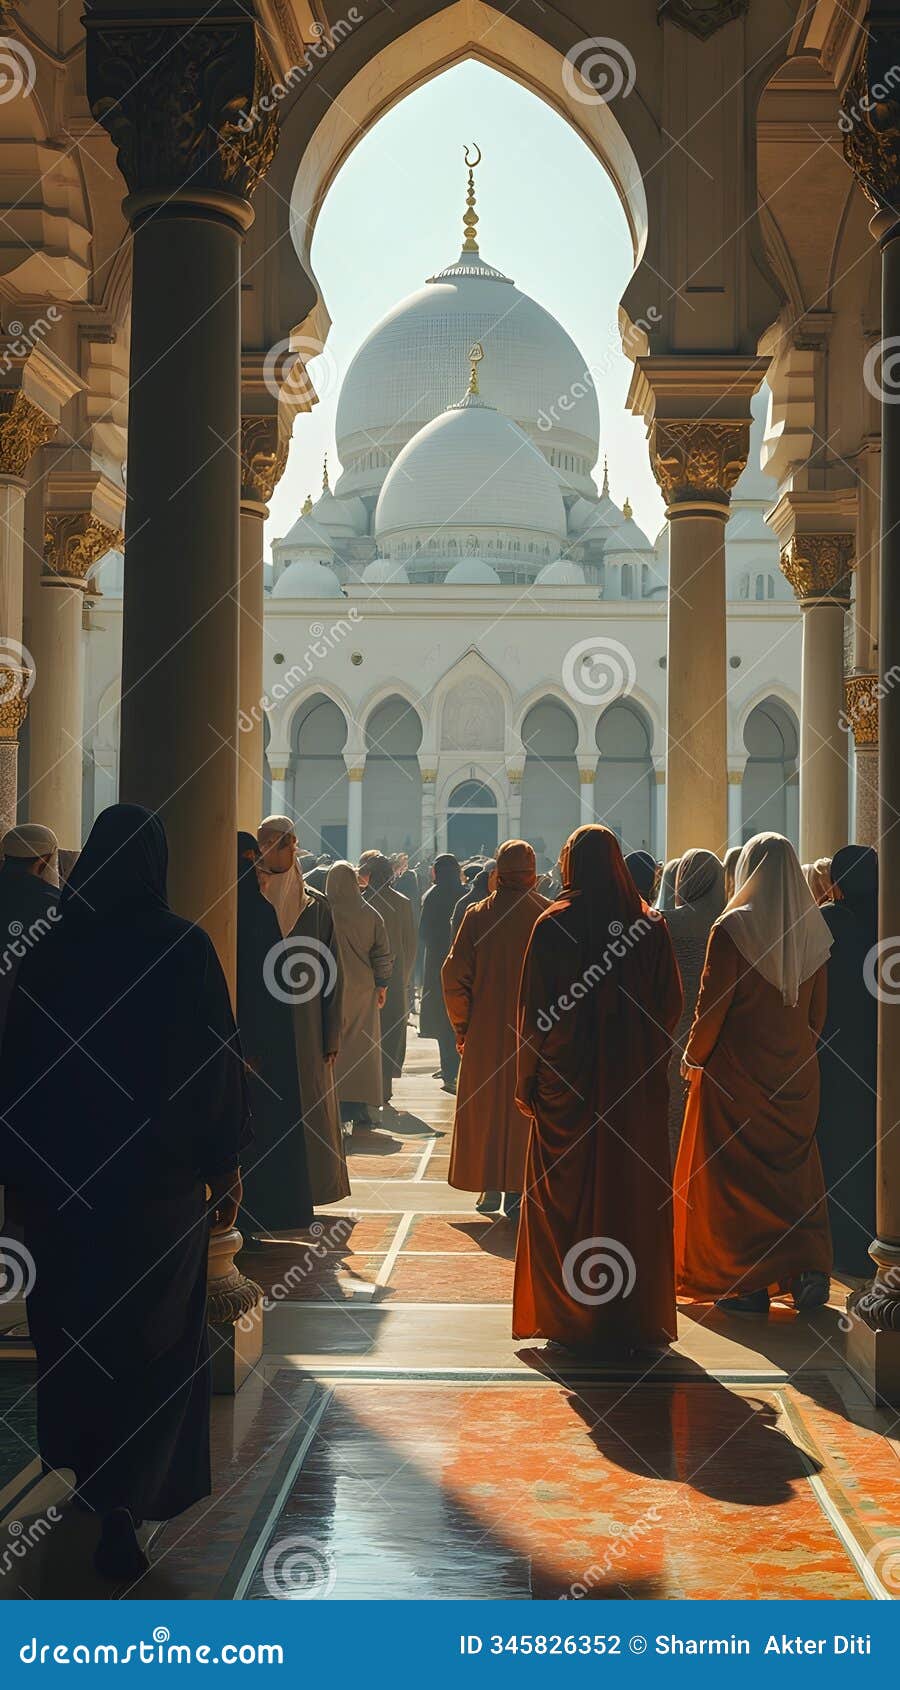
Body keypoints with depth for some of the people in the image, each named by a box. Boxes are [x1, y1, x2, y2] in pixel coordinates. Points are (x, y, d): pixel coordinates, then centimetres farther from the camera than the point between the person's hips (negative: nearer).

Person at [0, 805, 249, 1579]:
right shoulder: (183, 947, -12)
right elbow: (218, 1057, -10)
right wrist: (227, 1161, 0)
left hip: (62, 1170, 3)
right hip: (161, 1169, -3)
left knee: (73, 1328, 19)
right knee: (156, 1337, 8)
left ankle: (85, 1472, 35)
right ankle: (125, 1501, 0)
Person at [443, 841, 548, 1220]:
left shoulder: (477, 915, -4)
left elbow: (455, 976, -4)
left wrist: (461, 1026, 5)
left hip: (485, 1032, 1)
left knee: (485, 1108, 13)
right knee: (524, 1111, 8)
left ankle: (490, 1189, 17)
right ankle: (516, 1192, 7)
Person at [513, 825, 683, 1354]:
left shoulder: (553, 924, -7)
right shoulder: (650, 923, -1)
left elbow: (535, 1009, -7)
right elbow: (672, 1003, 3)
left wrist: (527, 1080, 1)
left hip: (568, 1078, -2)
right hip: (638, 1082, 2)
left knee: (564, 1195, 8)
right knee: (634, 1194, 9)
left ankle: (566, 1315, 11)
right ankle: (636, 1317, 15)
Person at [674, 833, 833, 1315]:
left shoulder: (732, 927, -13)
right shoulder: (812, 928, 2)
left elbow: (712, 1003, -12)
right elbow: (818, 1009, 8)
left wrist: (693, 1057, 1)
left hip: (737, 1069, -5)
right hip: (797, 1073, 5)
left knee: (736, 1172, 4)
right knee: (795, 1167, 14)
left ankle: (747, 1282, 6)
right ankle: (808, 1269, 7)